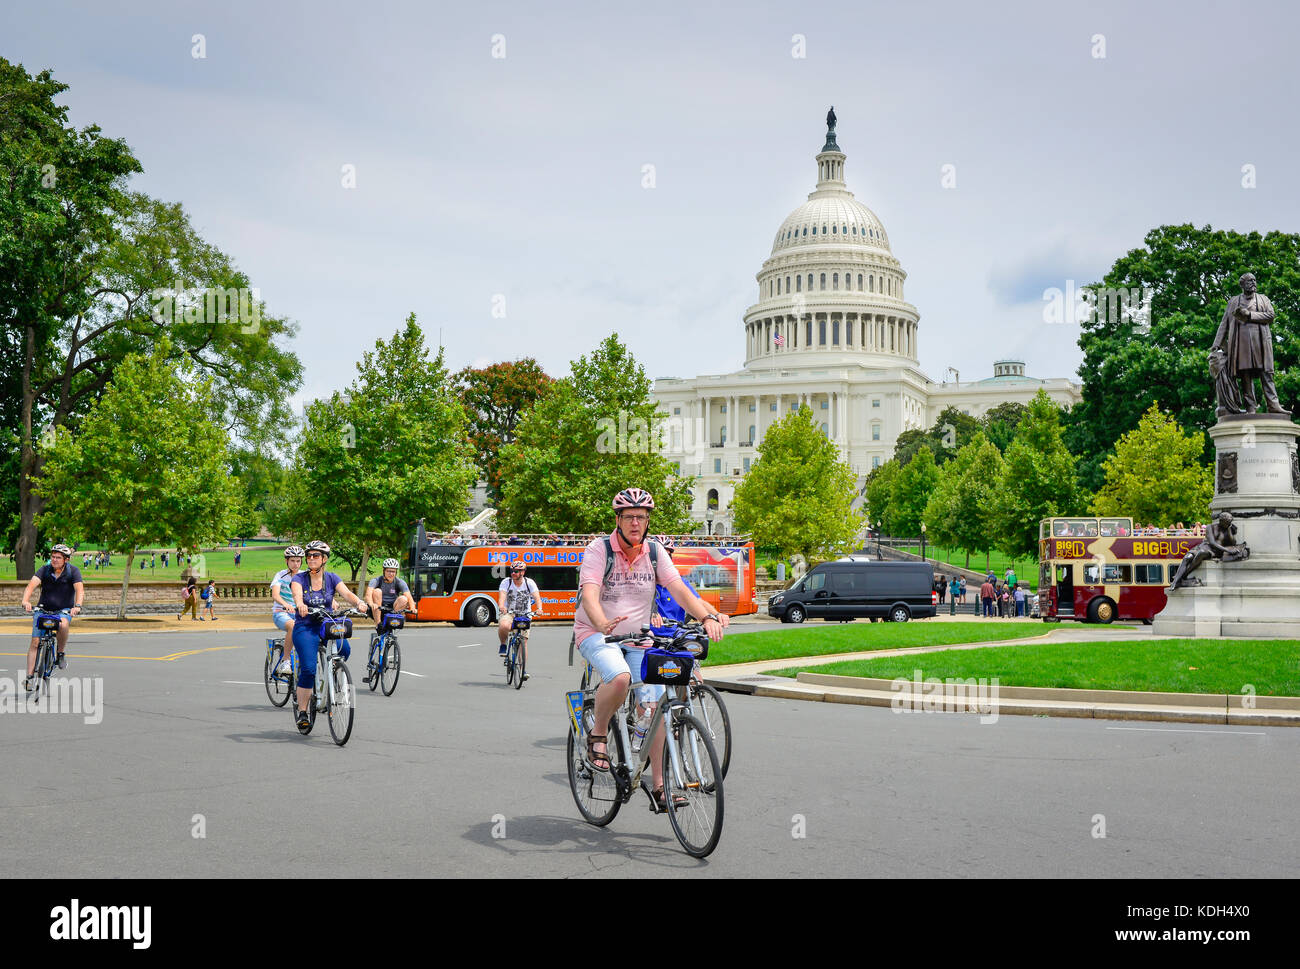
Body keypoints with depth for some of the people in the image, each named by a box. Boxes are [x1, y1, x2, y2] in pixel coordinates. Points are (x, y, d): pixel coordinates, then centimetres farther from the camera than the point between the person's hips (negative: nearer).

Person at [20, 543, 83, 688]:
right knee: (35, 641, -11)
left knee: (63, 625, -35)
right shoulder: (44, 570, -9)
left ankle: (61, 653, -10)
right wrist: (25, 601, -43)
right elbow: (32, 585, -24)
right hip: (43, 609, 1)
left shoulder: (73, 571, -11)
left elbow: (80, 589, -24)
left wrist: (77, 606, -43)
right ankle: (29, 676, -6)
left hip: (64, 610, -1)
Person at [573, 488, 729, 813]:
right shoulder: (599, 548, -13)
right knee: (620, 677, -36)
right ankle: (597, 735, -10)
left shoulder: (654, 552, 0)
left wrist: (708, 617, -28)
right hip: (596, 634, -4)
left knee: (652, 707, -8)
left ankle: (658, 785, 1)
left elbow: (679, 590, -10)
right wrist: (603, 624, -48)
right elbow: (590, 594, -27)